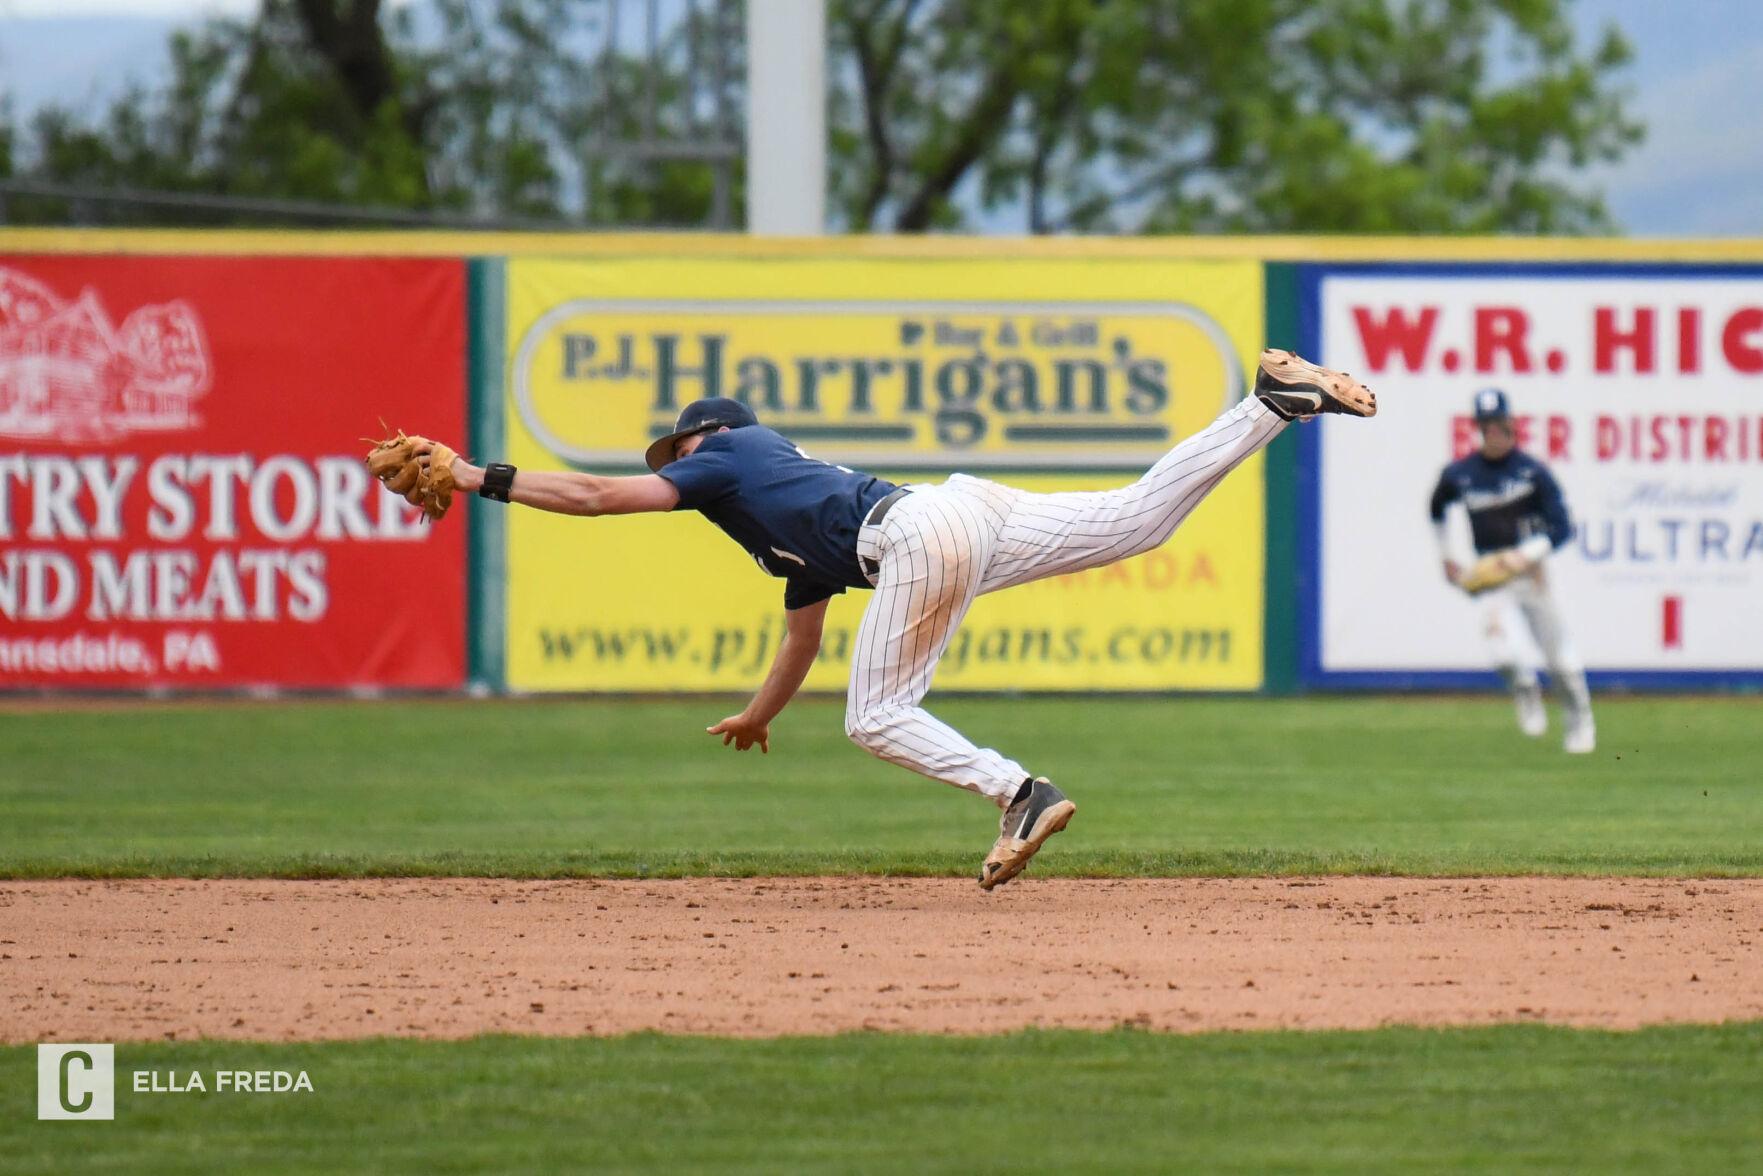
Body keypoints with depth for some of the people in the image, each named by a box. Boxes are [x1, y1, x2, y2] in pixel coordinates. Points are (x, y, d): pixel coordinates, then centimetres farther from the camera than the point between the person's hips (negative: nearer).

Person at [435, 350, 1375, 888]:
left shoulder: (726, 457, 18)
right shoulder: (787, 530, 39)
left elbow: (599, 495, 9)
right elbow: (801, 642, 50)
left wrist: (484, 478, 14)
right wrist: (757, 717, 64)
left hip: (920, 534, -8)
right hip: (975, 512, 8)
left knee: (877, 719, -2)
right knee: (1144, 516, 0)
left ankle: (1018, 792, -18)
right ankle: (1273, 403, -7)